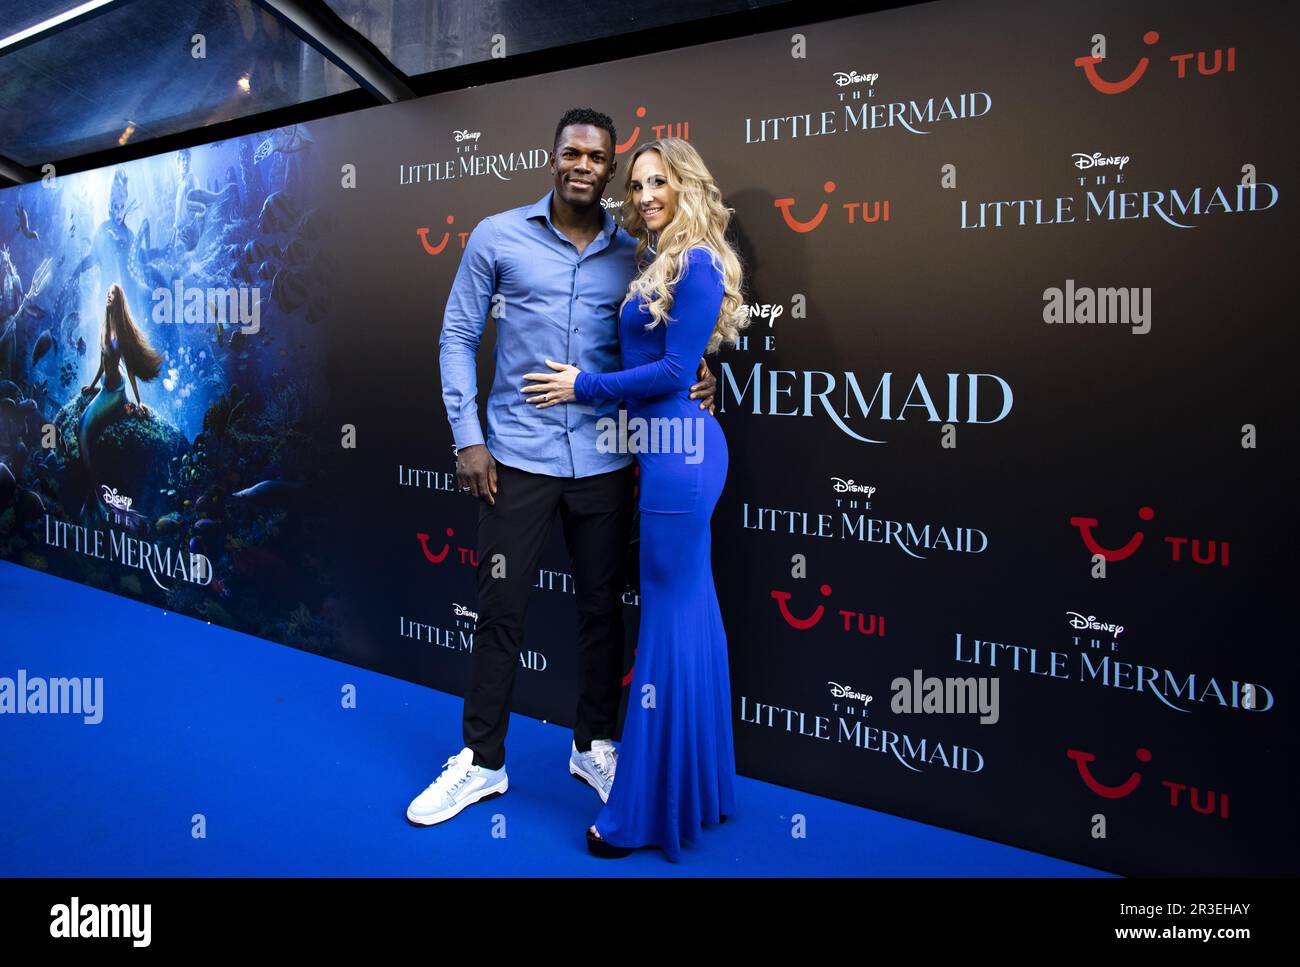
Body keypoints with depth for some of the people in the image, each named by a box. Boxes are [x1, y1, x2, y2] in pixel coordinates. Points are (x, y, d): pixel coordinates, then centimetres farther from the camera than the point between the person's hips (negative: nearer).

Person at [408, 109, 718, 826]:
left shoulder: (632, 253, 5)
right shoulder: (498, 237, 0)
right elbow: (458, 337, 2)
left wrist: (696, 374, -10)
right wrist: (467, 439, -5)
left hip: (604, 462, 2)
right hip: (518, 457, -2)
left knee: (601, 608, 12)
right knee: (499, 609, 5)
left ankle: (594, 747, 31)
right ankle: (481, 761, 22)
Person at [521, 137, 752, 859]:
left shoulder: (695, 262, -10)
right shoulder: (662, 263, 17)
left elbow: (676, 371, -16)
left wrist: (585, 387, -8)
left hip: (679, 447, -10)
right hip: (675, 446, 10)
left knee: (669, 617, -4)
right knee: (693, 610, 14)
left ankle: (651, 809, 8)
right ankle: (702, 783, 26)